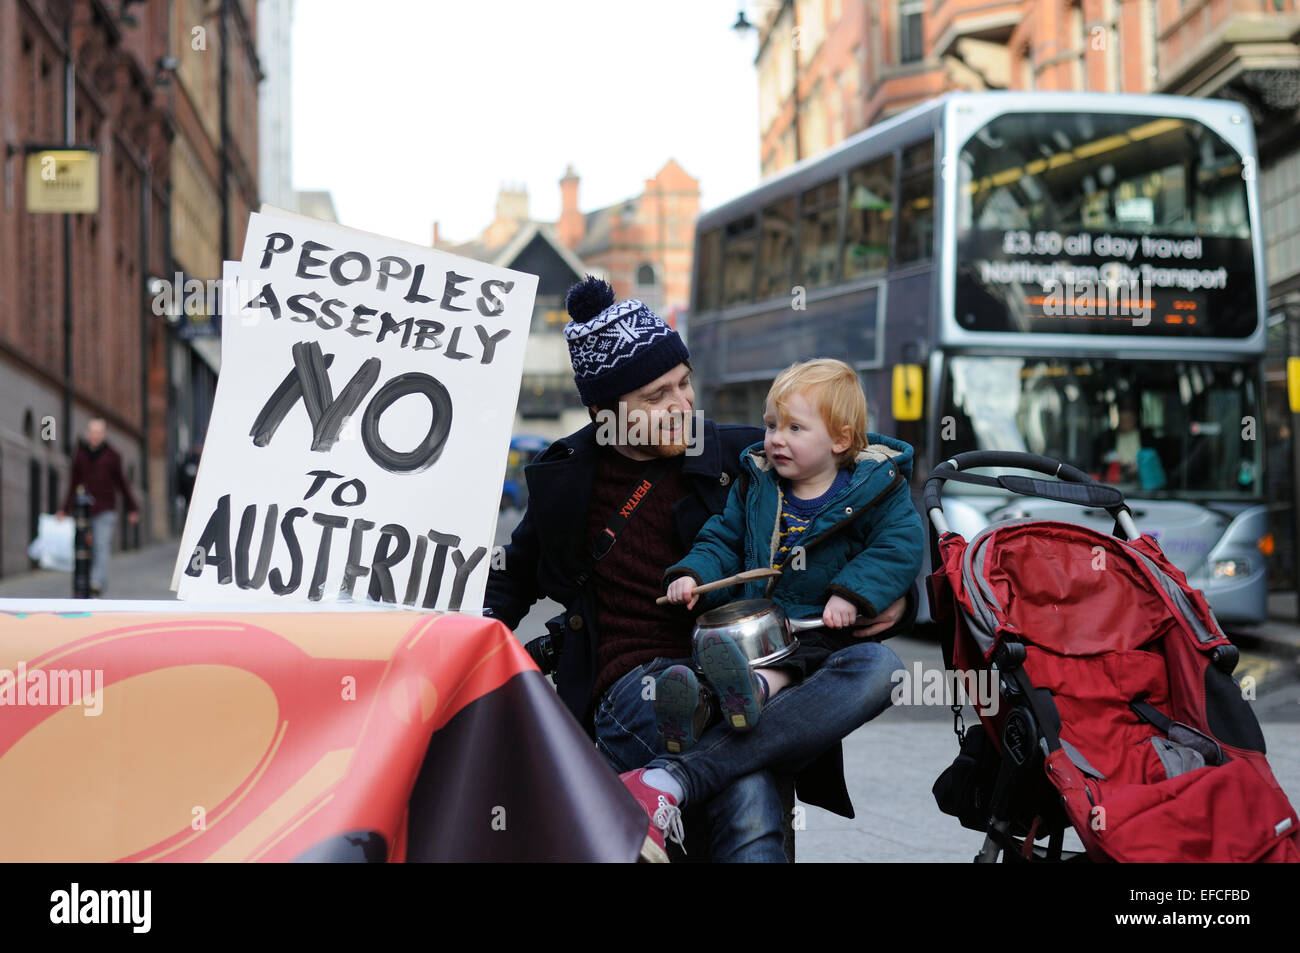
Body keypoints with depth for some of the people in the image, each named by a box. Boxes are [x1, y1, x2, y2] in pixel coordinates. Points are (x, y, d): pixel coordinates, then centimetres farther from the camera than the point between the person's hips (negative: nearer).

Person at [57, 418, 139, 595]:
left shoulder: (112, 456, 4)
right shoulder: (79, 456, 9)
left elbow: (121, 483, 11)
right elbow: (73, 484, 15)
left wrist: (132, 509, 13)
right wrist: (64, 509, 11)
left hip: (105, 511, -3)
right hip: (84, 511, 3)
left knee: (102, 546, -17)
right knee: (90, 552, 6)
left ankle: (98, 582, -27)